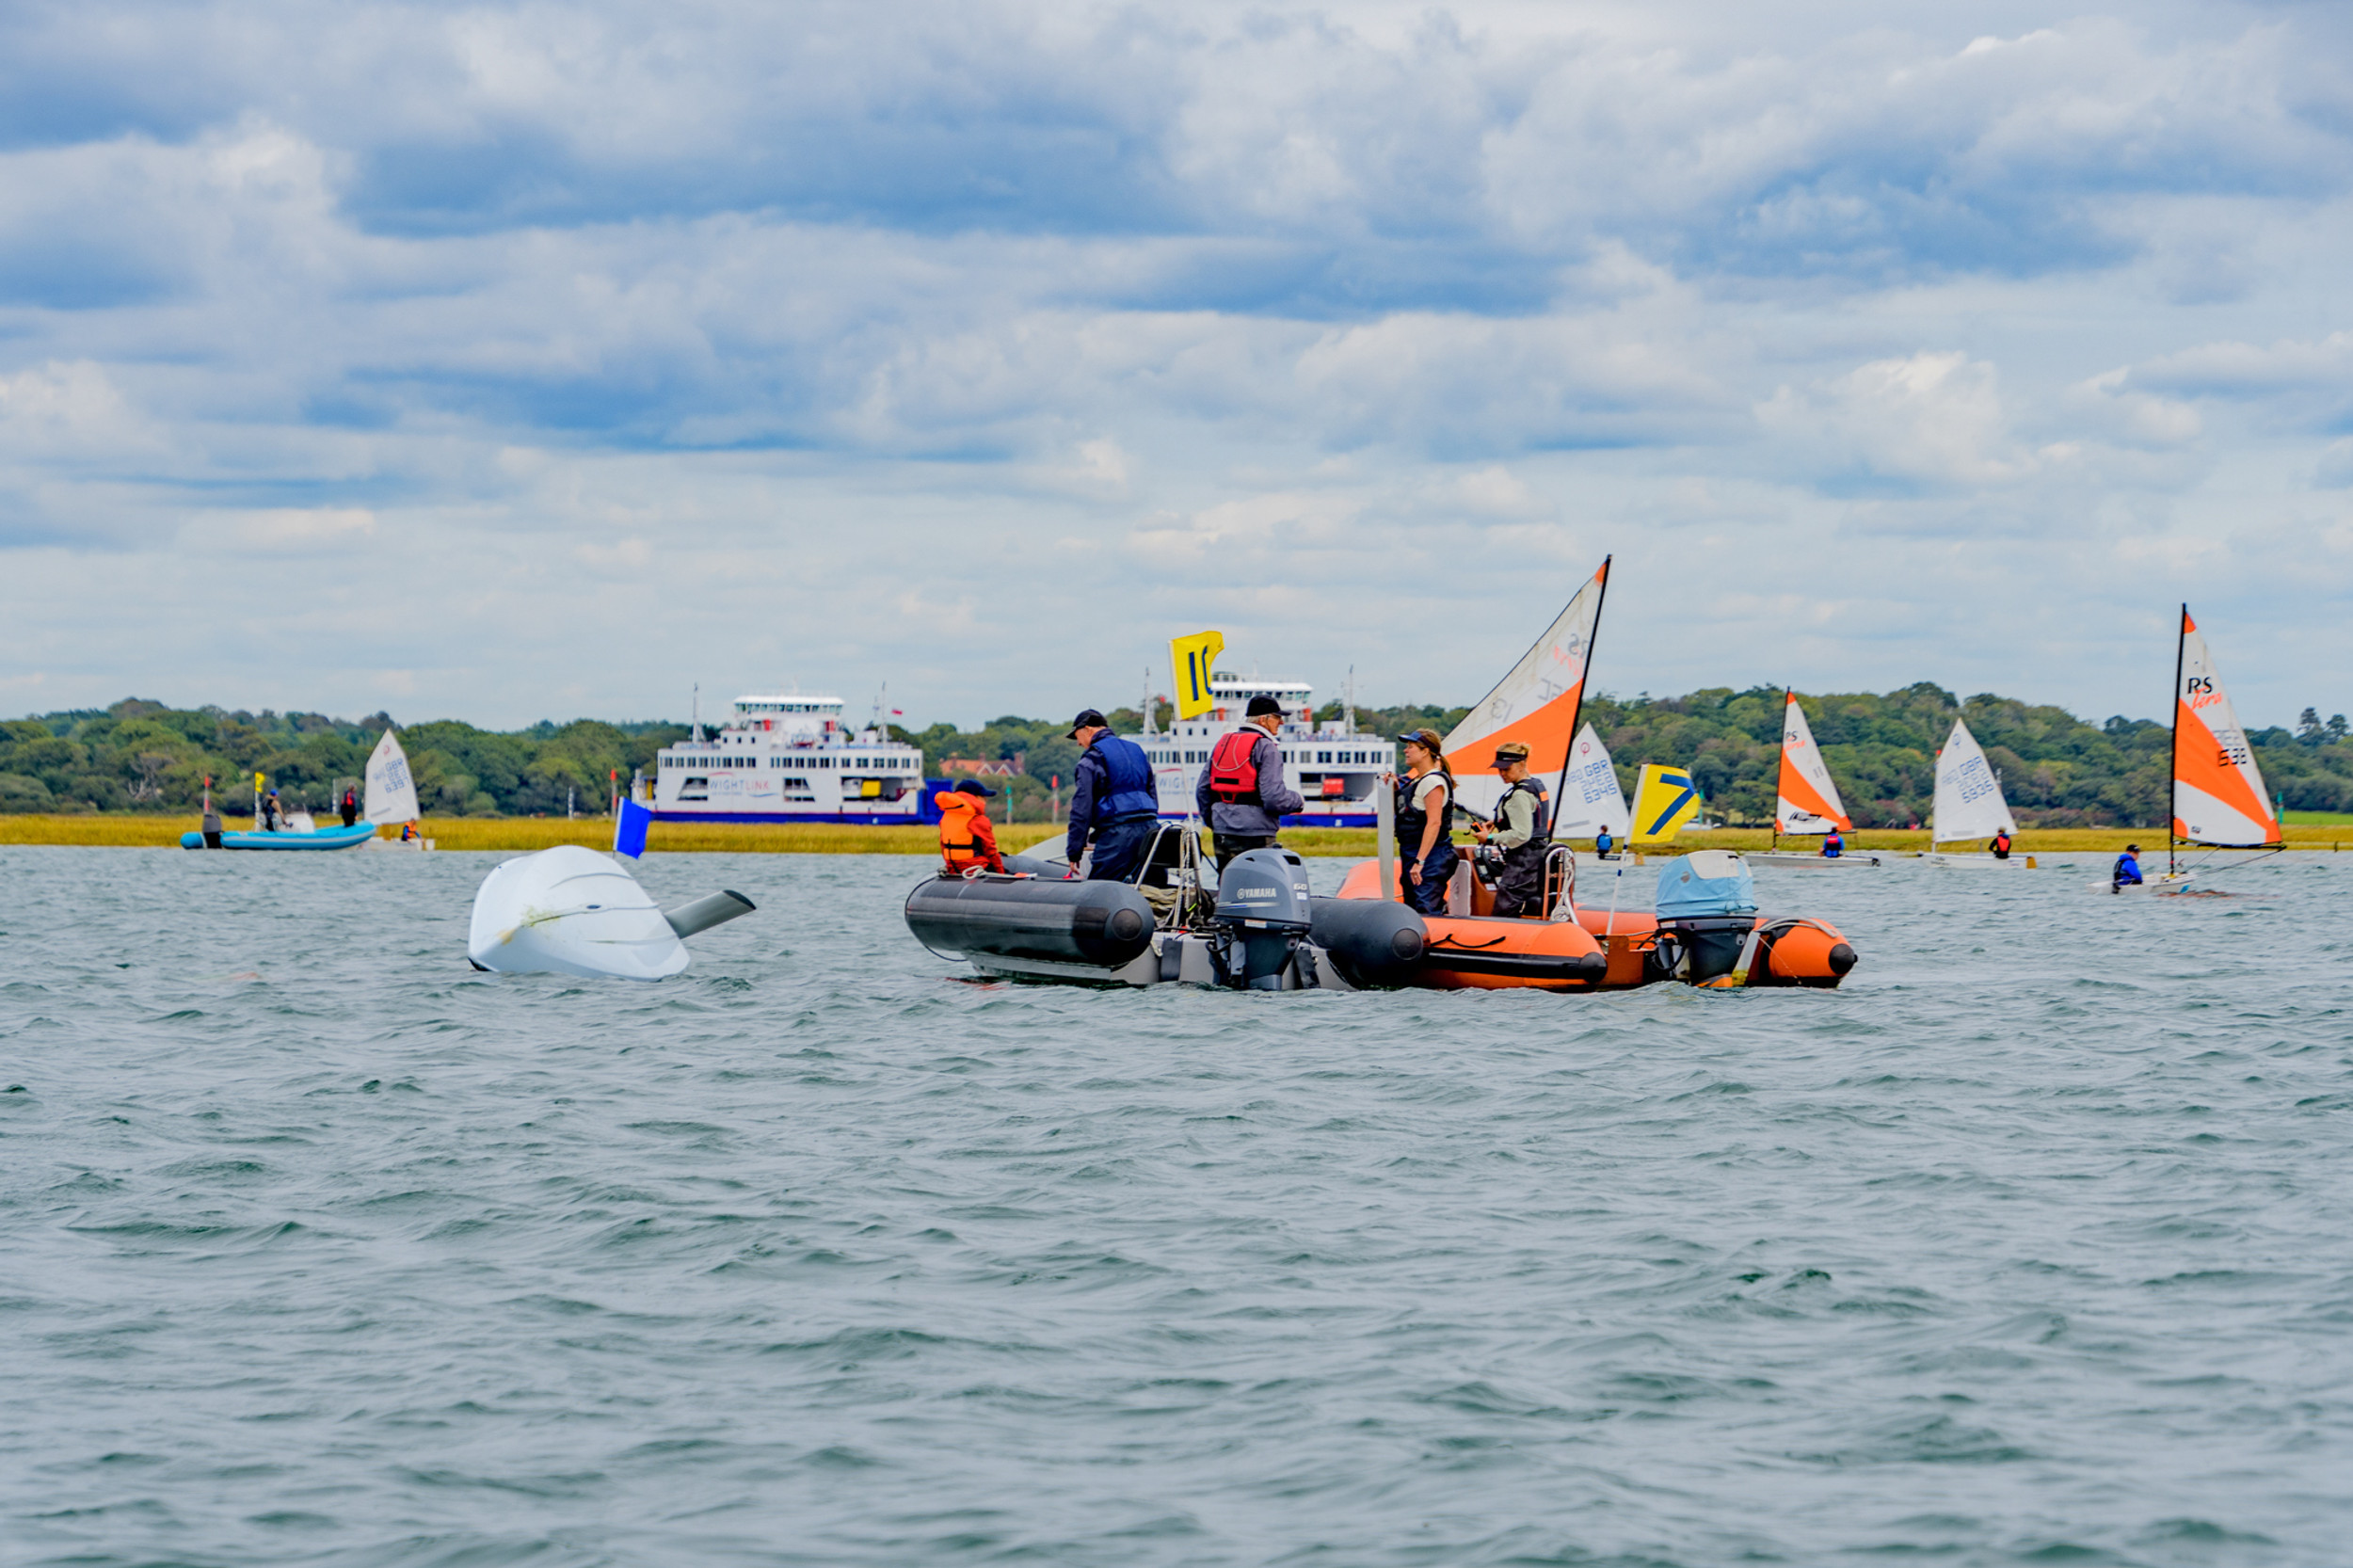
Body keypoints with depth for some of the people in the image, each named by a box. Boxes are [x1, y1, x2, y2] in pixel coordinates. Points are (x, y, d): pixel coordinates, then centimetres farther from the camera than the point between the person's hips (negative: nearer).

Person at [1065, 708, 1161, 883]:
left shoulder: (1091, 759, -3)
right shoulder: (1137, 750, 21)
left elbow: (1081, 809, -7)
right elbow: (1153, 796, 26)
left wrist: (1074, 852, -4)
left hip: (1116, 834, -7)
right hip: (1149, 828, 7)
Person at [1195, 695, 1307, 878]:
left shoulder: (1222, 743, 14)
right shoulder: (1265, 748, -9)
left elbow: (1202, 789, 15)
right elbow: (1274, 798, -17)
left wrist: (1212, 821, 26)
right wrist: (1298, 803, 2)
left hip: (1222, 834, 7)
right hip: (1255, 836, -7)